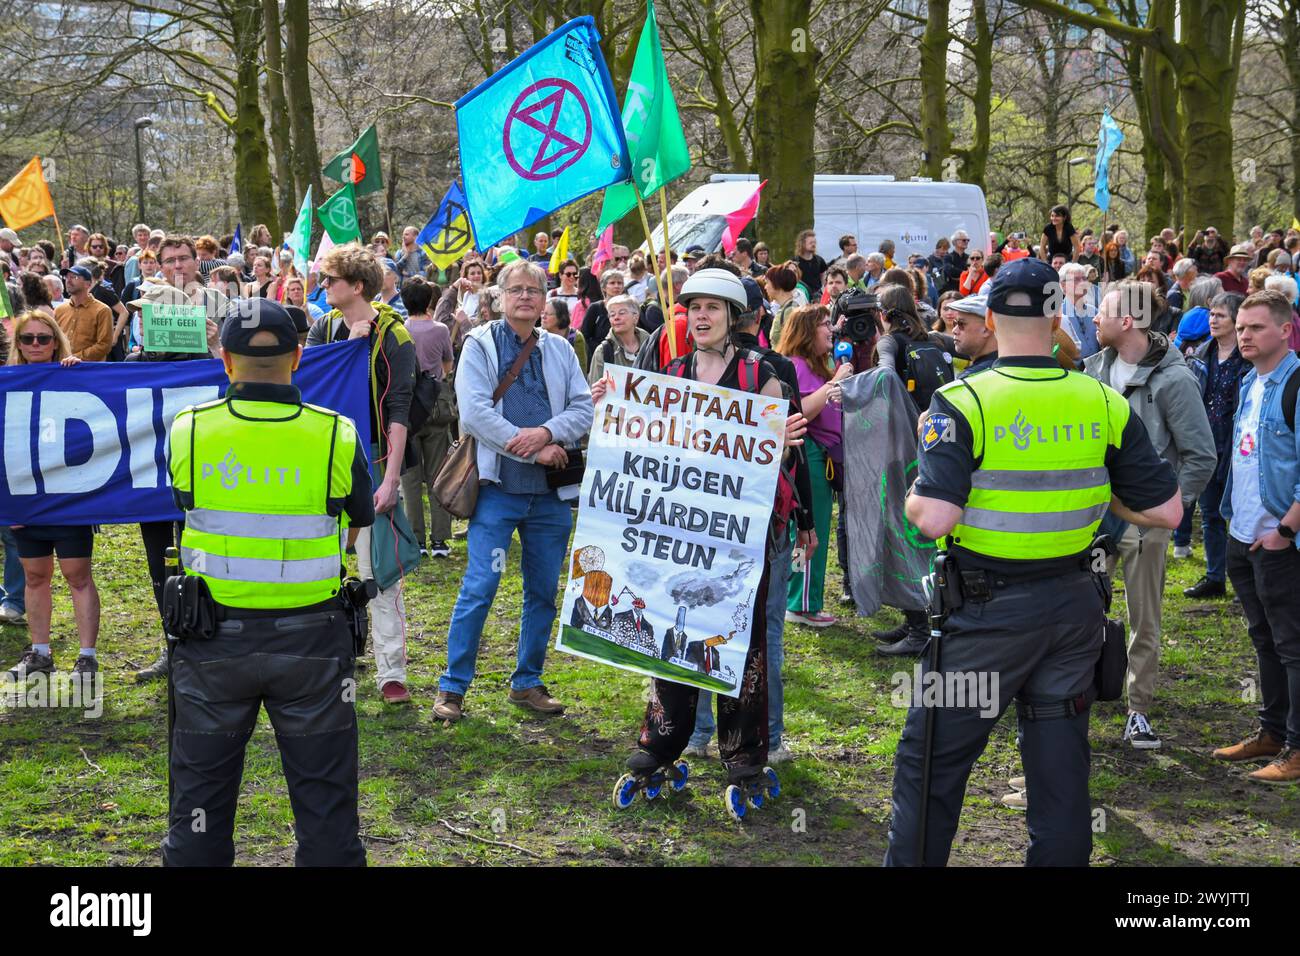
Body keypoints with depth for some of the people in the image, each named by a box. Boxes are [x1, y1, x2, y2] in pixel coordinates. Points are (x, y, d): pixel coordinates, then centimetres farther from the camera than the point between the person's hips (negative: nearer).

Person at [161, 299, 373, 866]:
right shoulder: (336, 436, -9)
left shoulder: (187, 431, -7)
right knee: (324, 800, 11)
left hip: (213, 641, 1)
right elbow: (360, 524, 7)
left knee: (201, 797, 15)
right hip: (311, 641, -1)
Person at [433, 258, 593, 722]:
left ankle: (528, 682, 23)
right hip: (499, 487, -4)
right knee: (479, 588, -7)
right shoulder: (480, 345, -1)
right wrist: (533, 450, -15)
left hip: (551, 492, 4)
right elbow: (475, 412, -12)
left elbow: (584, 408, 4)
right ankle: (452, 687, 2)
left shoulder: (559, 350, 11)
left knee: (543, 591, 10)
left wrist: (547, 432, -16)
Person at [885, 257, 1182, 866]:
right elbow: (1166, 511, 0)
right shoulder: (1105, 404, -2)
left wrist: (913, 492, -2)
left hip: (989, 608, -4)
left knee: (930, 761, 9)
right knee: (1061, 765, 14)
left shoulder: (963, 402, -15)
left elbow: (933, 519, -23)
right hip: (1075, 603, 4)